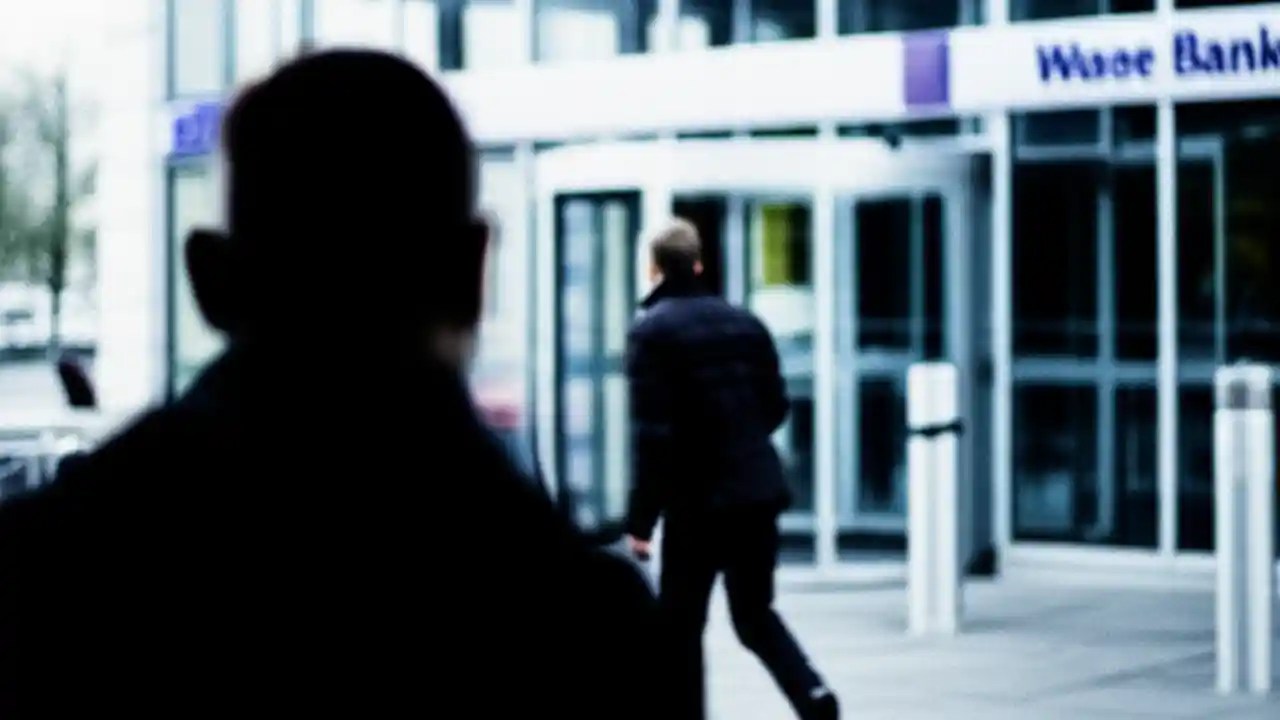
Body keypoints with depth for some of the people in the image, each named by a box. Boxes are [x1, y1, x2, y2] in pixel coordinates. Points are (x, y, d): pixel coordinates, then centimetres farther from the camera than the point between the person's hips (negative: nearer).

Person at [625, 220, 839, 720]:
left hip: (697, 500, -5)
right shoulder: (744, 322, 8)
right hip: (759, 491, 5)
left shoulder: (651, 330, -9)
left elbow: (653, 432, -15)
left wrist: (640, 518, -12)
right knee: (755, 613, 16)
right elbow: (776, 406, 14)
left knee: (679, 624, 7)